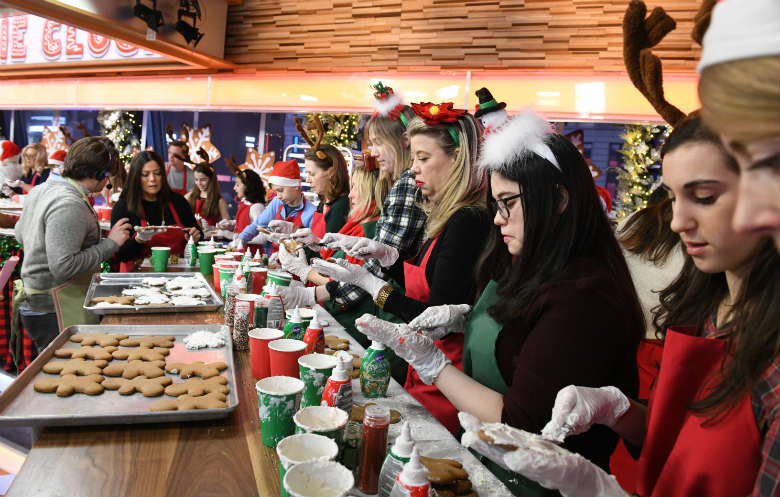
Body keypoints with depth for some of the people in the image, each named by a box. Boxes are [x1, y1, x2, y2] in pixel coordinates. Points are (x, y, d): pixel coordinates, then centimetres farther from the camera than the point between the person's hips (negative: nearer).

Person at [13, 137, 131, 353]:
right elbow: (63, 267, -26)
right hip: (53, 312, -10)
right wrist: (110, 243, -19)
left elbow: (20, 234, 24)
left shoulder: (43, 189, 9)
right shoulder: (69, 205, -22)